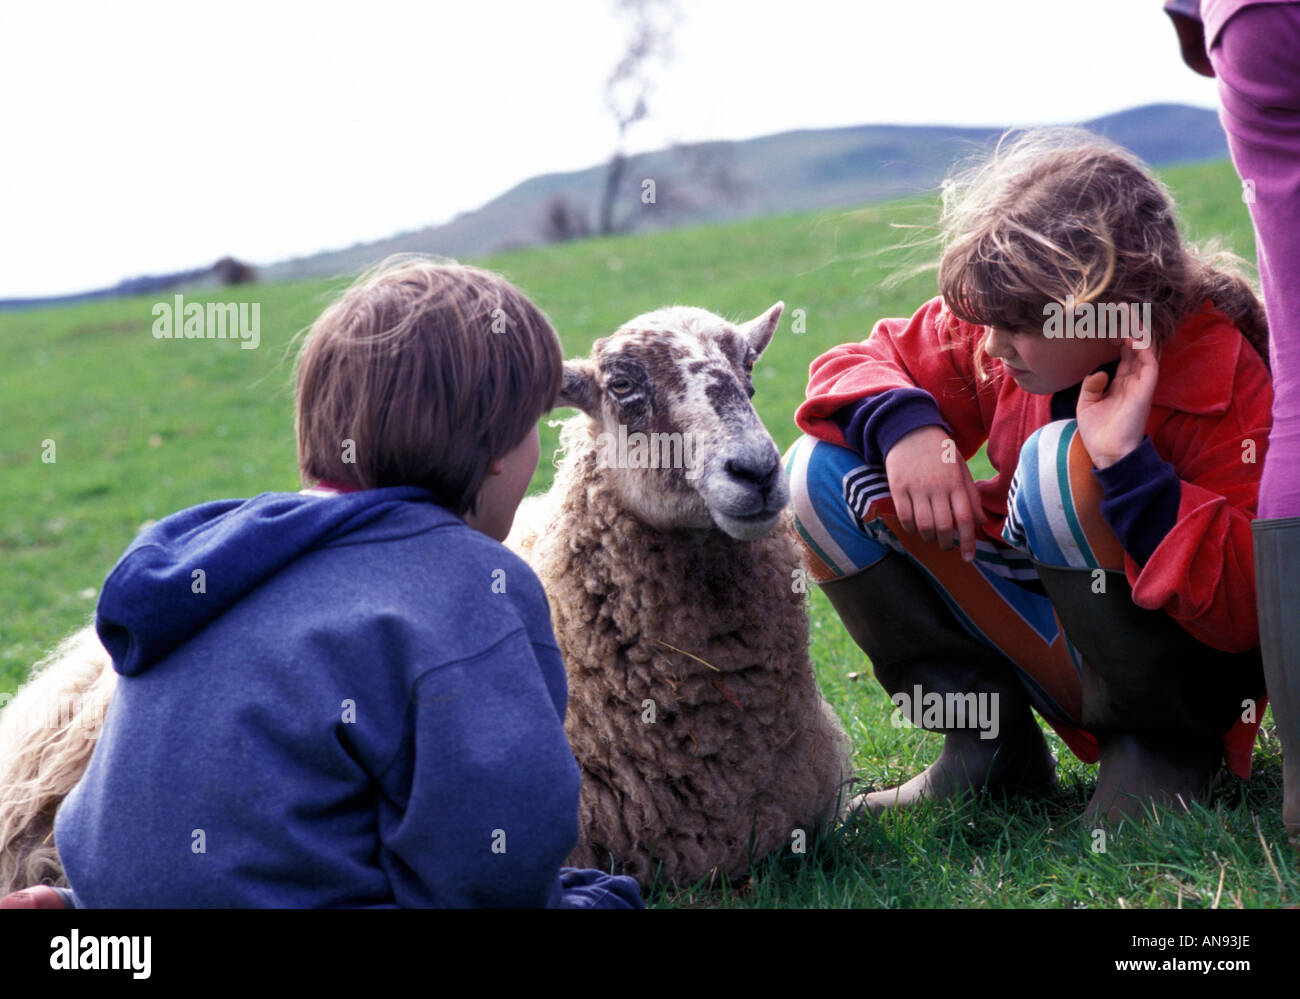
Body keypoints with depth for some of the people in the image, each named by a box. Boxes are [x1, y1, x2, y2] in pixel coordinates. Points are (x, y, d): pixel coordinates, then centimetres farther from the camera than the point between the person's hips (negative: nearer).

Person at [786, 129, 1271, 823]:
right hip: (1044, 631, 6)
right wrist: (902, 425, -22)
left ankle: (1161, 751, -14)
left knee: (1063, 462, -33)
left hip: (1193, 679, -6)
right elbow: (865, 363, 1)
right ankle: (989, 748, -4)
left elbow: (1251, 610, -30)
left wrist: (1130, 465, -40)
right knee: (822, 472, -8)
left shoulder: (1234, 387, -24)